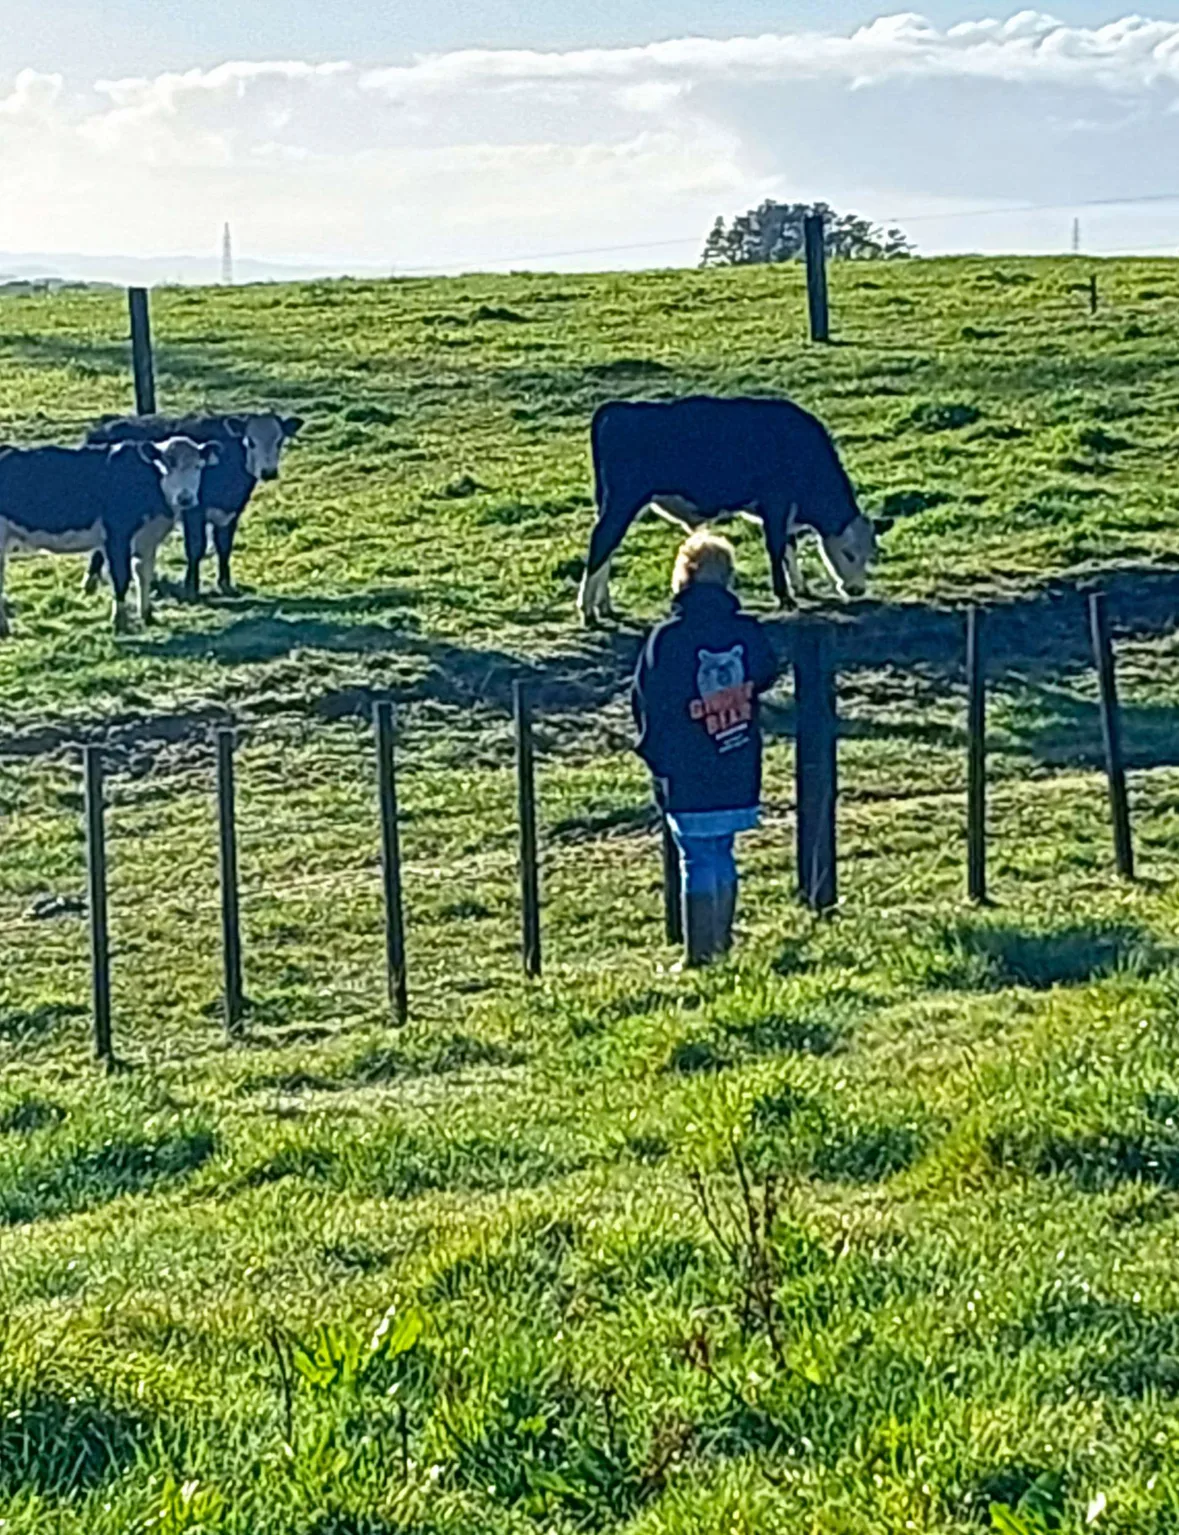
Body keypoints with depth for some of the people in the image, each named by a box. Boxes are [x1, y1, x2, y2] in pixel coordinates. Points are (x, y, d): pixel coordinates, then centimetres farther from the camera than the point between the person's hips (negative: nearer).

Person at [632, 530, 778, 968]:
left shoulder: (668, 637, -14)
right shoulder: (749, 632, -3)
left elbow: (650, 703, -7)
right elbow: (763, 678, 13)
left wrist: (657, 759, 6)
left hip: (686, 775, -4)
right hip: (738, 773, 4)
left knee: (698, 860, 1)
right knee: (723, 854, 15)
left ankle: (700, 955, 3)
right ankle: (722, 945, 22)